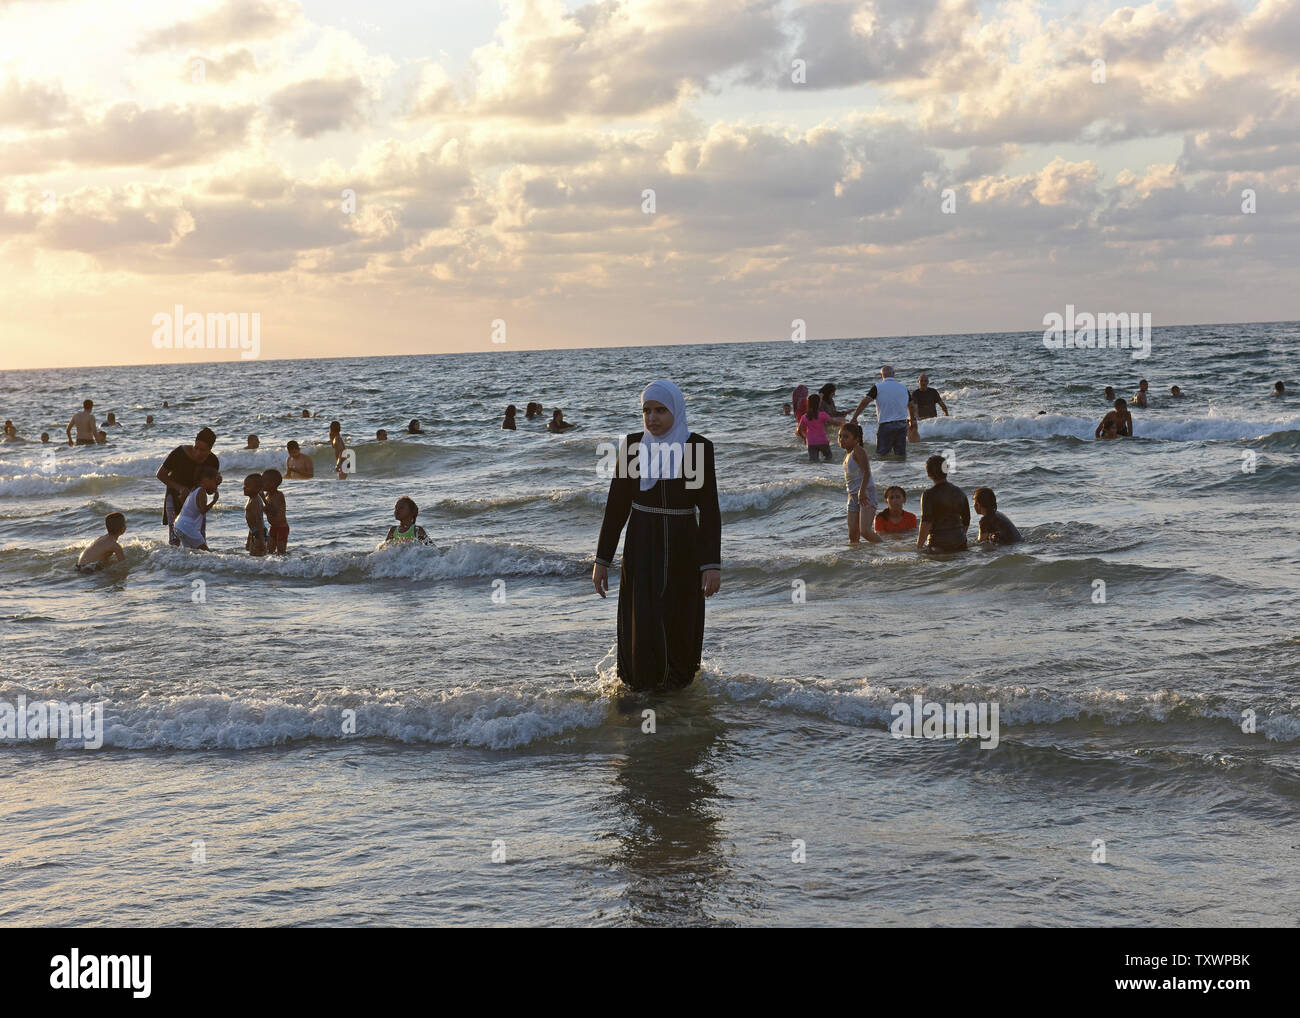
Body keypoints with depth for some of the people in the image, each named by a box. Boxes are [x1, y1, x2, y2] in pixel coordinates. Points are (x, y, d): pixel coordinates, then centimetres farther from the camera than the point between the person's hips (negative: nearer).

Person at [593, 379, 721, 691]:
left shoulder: (699, 448, -7)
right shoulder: (633, 445, -3)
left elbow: (709, 510, -7)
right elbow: (617, 505, 2)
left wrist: (713, 564, -13)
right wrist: (602, 560, -1)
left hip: (684, 546, 0)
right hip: (641, 546, 0)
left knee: (682, 625, 6)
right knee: (642, 625, -7)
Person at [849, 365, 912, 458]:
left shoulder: (878, 387, -5)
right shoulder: (903, 387, 8)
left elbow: (865, 401, -13)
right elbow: (910, 405, 20)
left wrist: (854, 417, -10)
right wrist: (911, 418, 38)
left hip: (885, 425, -4)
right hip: (902, 425, 4)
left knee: (881, 455, 2)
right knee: (901, 455, 9)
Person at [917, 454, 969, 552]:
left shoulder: (929, 495, -7)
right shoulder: (960, 493, 12)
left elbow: (926, 523, -13)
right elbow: (966, 521, 20)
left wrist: (919, 547, -10)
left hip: (939, 544, -6)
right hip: (960, 543, 6)